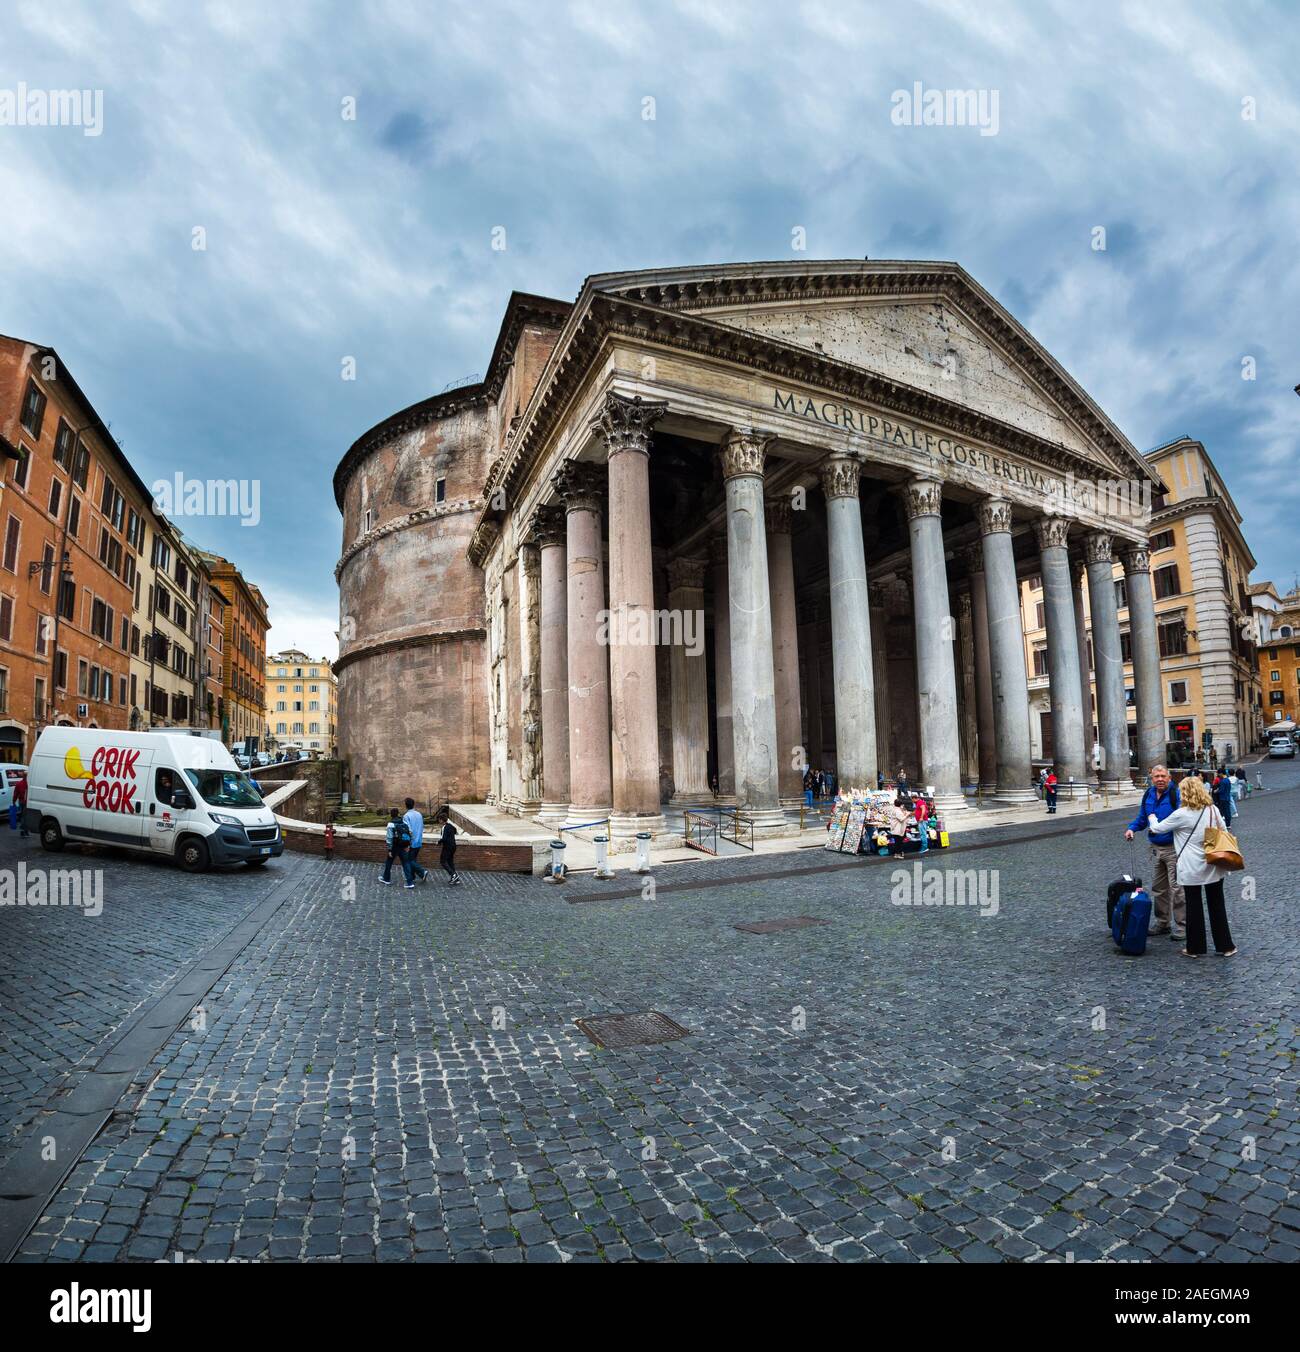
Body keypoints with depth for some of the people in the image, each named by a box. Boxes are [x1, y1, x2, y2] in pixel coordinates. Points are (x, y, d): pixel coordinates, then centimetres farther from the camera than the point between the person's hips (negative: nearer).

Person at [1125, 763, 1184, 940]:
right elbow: (1142, 818, 16)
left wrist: (1162, 827, -28)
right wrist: (1132, 828, -1)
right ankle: (1162, 923, 27)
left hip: (1173, 848, -7)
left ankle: (1179, 926, 7)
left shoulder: (1176, 794, -14)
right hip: (1156, 847, 7)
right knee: (1158, 888, 15)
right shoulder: (1148, 794, 7)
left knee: (1176, 888, -4)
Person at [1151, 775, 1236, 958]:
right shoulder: (1214, 810, -1)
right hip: (1213, 867, 5)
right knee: (1217, 905, 14)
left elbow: (1157, 828, -4)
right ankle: (1225, 946, 22)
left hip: (1192, 870, -4)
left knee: (1194, 907, 6)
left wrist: (1152, 818, 18)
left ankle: (1195, 948, 15)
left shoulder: (1181, 815, -14)